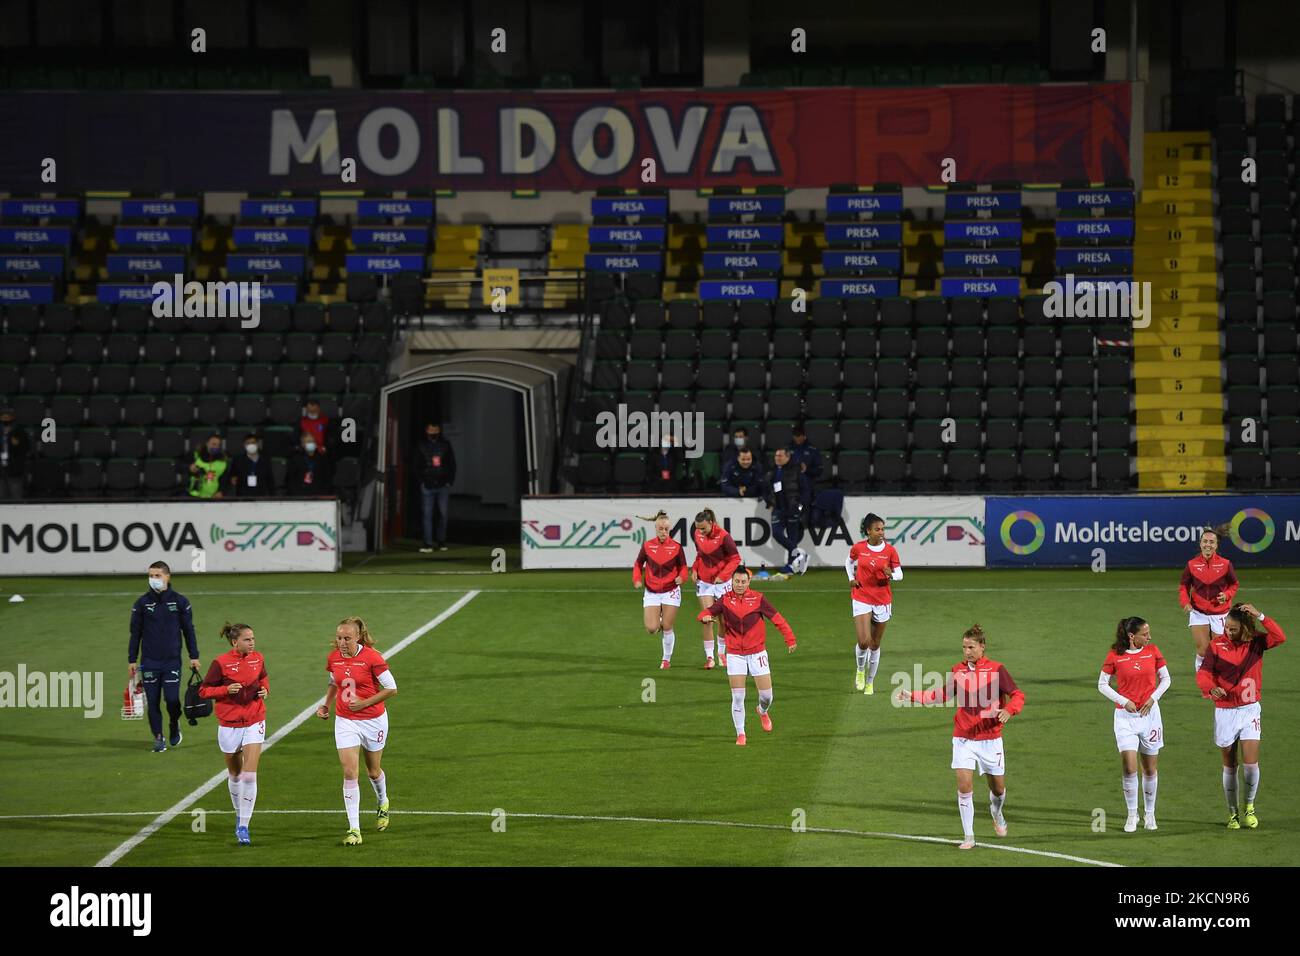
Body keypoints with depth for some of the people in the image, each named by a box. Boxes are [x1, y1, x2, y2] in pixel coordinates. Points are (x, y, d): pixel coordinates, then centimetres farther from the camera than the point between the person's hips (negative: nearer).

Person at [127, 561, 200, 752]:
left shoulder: (179, 602, 2)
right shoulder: (142, 603, 2)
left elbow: (188, 630, 8)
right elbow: (135, 633, 7)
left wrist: (194, 657, 5)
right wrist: (131, 661, 4)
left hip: (172, 661, -1)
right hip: (149, 662, 1)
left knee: (172, 699, -7)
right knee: (152, 701, 0)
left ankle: (174, 725, 22)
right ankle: (158, 738, 13)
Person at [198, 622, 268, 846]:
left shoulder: (258, 659, 1)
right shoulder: (221, 663, -11)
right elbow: (203, 690, -6)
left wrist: (265, 689, 0)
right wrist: (226, 689, -21)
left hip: (254, 723, 1)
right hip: (229, 725, -1)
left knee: (249, 775, -11)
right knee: (235, 774, 14)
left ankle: (243, 827, -9)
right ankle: (239, 813, 39)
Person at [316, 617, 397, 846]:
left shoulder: (372, 657, -17)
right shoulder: (334, 658, -3)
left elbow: (391, 688, -12)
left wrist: (364, 703, -18)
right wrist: (326, 705, 2)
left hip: (373, 721, -3)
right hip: (345, 722, 3)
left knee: (373, 770, 15)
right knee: (349, 773, -9)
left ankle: (383, 804, 49)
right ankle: (354, 830, -9)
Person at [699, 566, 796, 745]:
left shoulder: (757, 599, -5)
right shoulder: (725, 600, -2)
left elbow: (777, 618, -3)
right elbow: (707, 612, -7)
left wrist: (790, 639, -9)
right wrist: (706, 617, -33)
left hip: (757, 652, 0)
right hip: (735, 654, 0)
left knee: (766, 695, 1)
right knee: (737, 697, -5)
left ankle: (762, 711, 37)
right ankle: (740, 734, 8)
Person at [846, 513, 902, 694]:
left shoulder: (890, 550, -5)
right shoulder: (858, 548, -3)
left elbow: (899, 574, -1)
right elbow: (849, 562, 18)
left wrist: (891, 575, -23)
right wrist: (852, 578, 3)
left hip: (882, 601, 1)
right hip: (862, 599, -1)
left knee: (875, 645, 9)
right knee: (864, 642, -14)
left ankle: (870, 682, 24)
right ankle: (860, 670, 17)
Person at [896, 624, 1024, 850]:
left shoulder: (996, 669, -6)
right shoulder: (958, 671, 3)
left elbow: (1017, 696, -4)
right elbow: (942, 695, 16)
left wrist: (1008, 711, -25)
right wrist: (913, 697, 8)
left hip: (990, 738, -1)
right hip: (963, 738, 1)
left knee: (998, 787, 10)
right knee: (964, 785, -12)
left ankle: (997, 814, 45)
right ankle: (968, 837, -3)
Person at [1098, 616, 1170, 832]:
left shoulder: (1152, 651, 1)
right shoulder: (1115, 656, -5)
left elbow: (1165, 679, 11)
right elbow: (1102, 684, 2)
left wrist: (1153, 697, -5)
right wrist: (1123, 701, -9)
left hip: (1149, 713, 2)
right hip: (1125, 715, -2)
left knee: (1149, 768, 8)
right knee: (1129, 767, -12)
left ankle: (1149, 814, 23)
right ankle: (1132, 814, 1)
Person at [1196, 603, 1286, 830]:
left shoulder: (1256, 643, -5)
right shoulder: (1217, 645, -6)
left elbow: (1280, 637, -22)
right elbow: (1203, 673, -12)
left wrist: (1259, 616, -28)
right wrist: (1212, 688, -34)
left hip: (1249, 709, 0)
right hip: (1224, 711, 0)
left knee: (1251, 763, -10)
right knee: (1229, 765, 7)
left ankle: (1249, 806, 14)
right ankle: (1233, 813, 20)